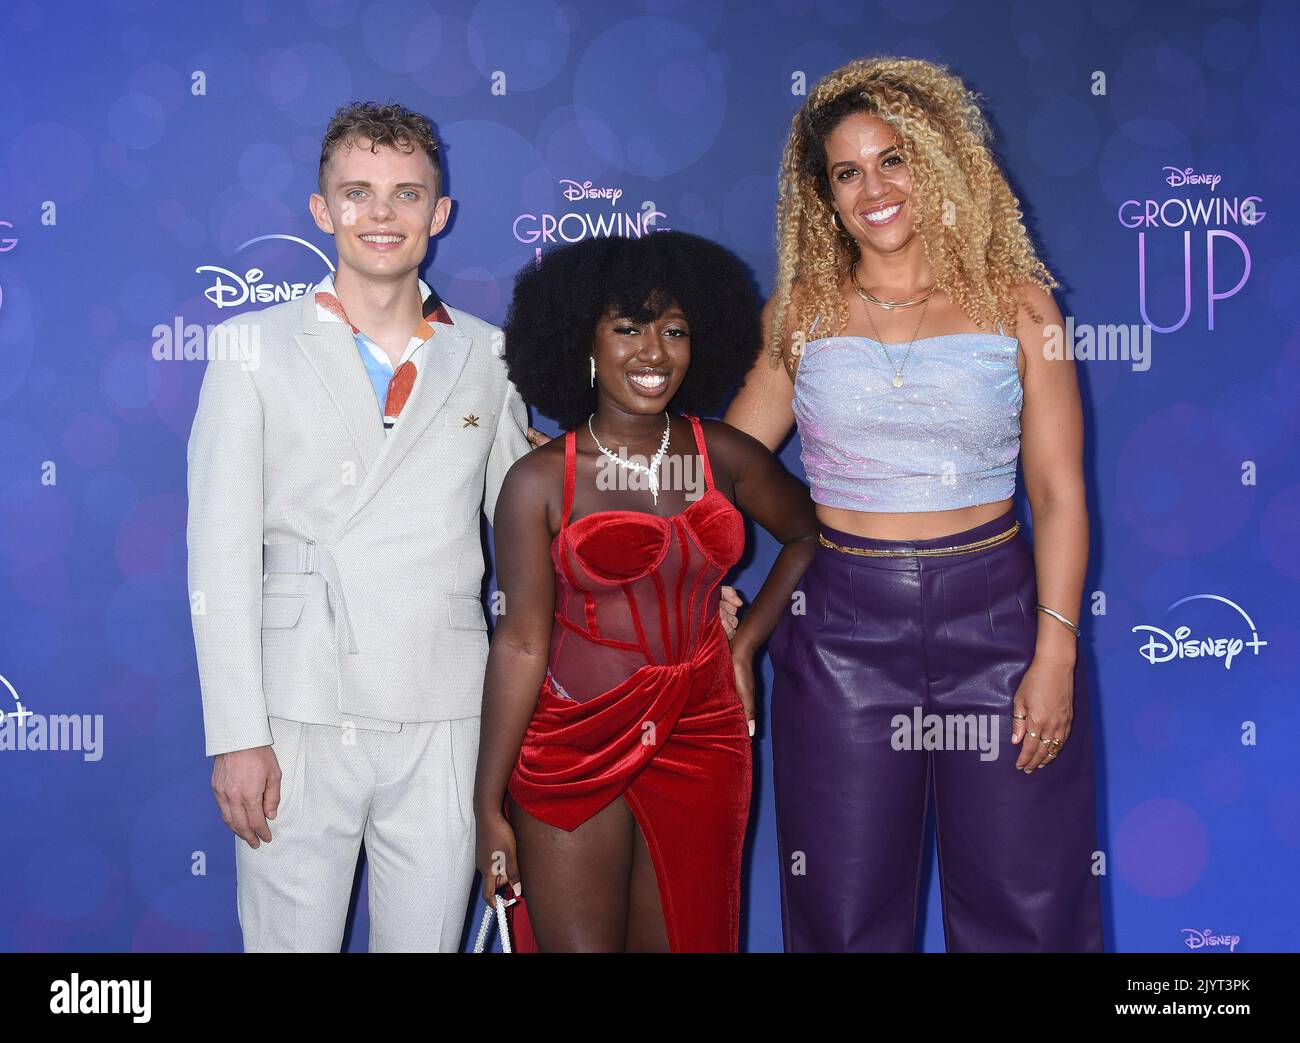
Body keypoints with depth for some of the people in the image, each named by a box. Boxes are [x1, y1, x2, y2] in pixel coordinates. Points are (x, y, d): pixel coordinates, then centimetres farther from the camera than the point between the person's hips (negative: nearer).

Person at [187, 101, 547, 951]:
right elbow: (221, 553, -1)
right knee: (290, 938, 5)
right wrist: (237, 735, -7)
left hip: (445, 720, 2)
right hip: (300, 717, -1)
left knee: (427, 937, 8)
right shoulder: (254, 347, 4)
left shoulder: (487, 356, 9)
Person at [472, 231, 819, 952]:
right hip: (569, 749, -3)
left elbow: (807, 535, 19)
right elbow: (521, 645, -10)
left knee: (687, 940, 12)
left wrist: (745, 645, 10)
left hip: (702, 744, 3)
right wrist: (489, 810, -10)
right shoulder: (540, 481, -8)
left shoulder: (724, 456, 2)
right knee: (579, 945, 1)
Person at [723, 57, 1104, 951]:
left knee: (1026, 903, 6)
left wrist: (1055, 650, -8)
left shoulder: (1016, 300, 1)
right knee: (848, 908, 10)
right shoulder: (801, 312, 5)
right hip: (843, 628, 1)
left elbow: (1059, 491, -1)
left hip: (996, 612, -1)